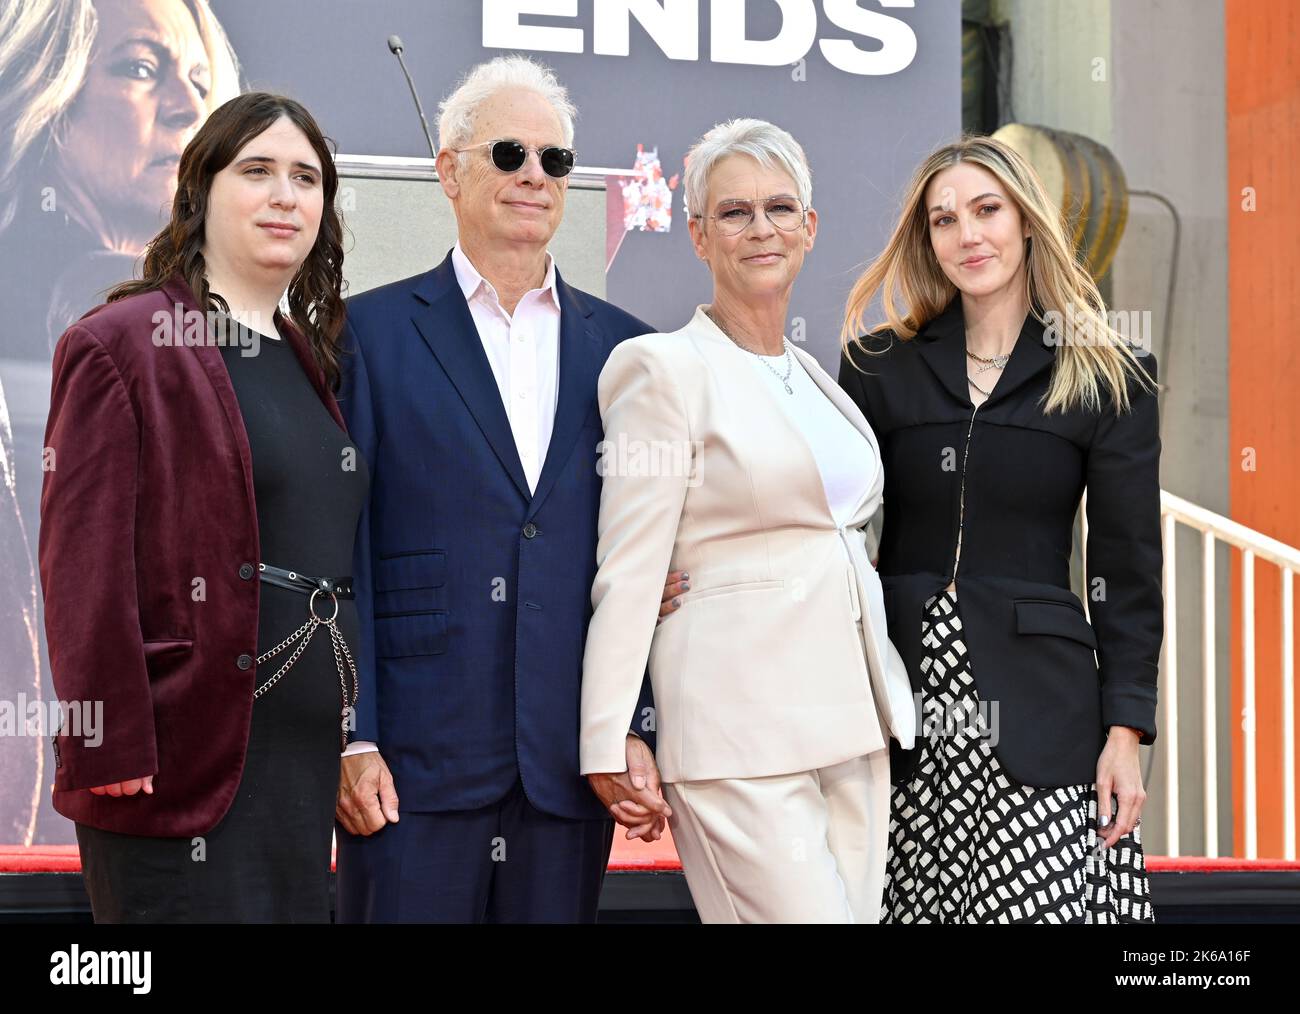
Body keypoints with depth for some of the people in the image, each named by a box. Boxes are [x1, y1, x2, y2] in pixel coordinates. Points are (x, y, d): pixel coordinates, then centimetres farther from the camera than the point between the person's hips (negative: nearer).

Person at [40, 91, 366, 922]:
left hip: (307, 761, 7)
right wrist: (111, 753, -17)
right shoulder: (122, 346, -5)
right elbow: (84, 569, -11)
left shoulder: (313, 362, 17)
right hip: (186, 760, -7)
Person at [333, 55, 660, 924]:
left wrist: (640, 733, 3)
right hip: (414, 756, -3)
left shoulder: (624, 348, 12)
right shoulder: (370, 331, 3)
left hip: (571, 763, 3)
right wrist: (351, 739, -8)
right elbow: (339, 554, -1)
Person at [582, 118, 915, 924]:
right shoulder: (668, 368, -4)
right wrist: (610, 750, -13)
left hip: (852, 724, 7)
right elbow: (628, 574, -8)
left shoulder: (818, 376, 17)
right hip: (740, 730, -7)